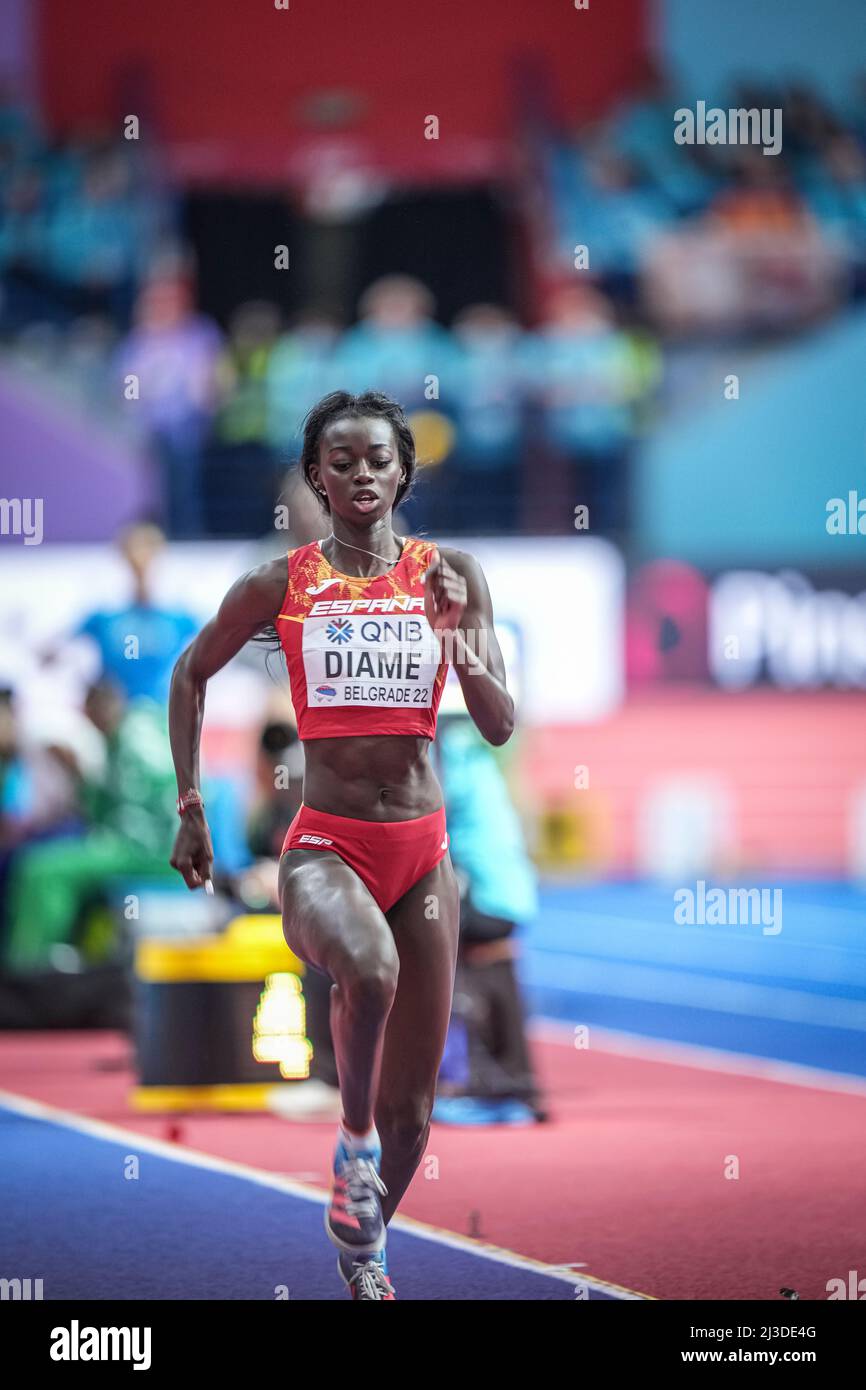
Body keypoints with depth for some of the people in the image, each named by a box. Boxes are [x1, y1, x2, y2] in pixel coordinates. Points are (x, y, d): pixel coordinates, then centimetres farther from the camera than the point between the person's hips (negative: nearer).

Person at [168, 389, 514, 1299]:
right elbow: (192, 675, 16)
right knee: (369, 965, -39)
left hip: (421, 850, 3)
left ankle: (363, 1249, 31)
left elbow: (499, 727, 1)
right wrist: (190, 806, 13)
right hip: (325, 847, -3)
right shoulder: (281, 585, 0)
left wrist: (458, 636, -15)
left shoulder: (448, 576, 4)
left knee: (411, 1105, 7)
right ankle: (353, 1139, -15)